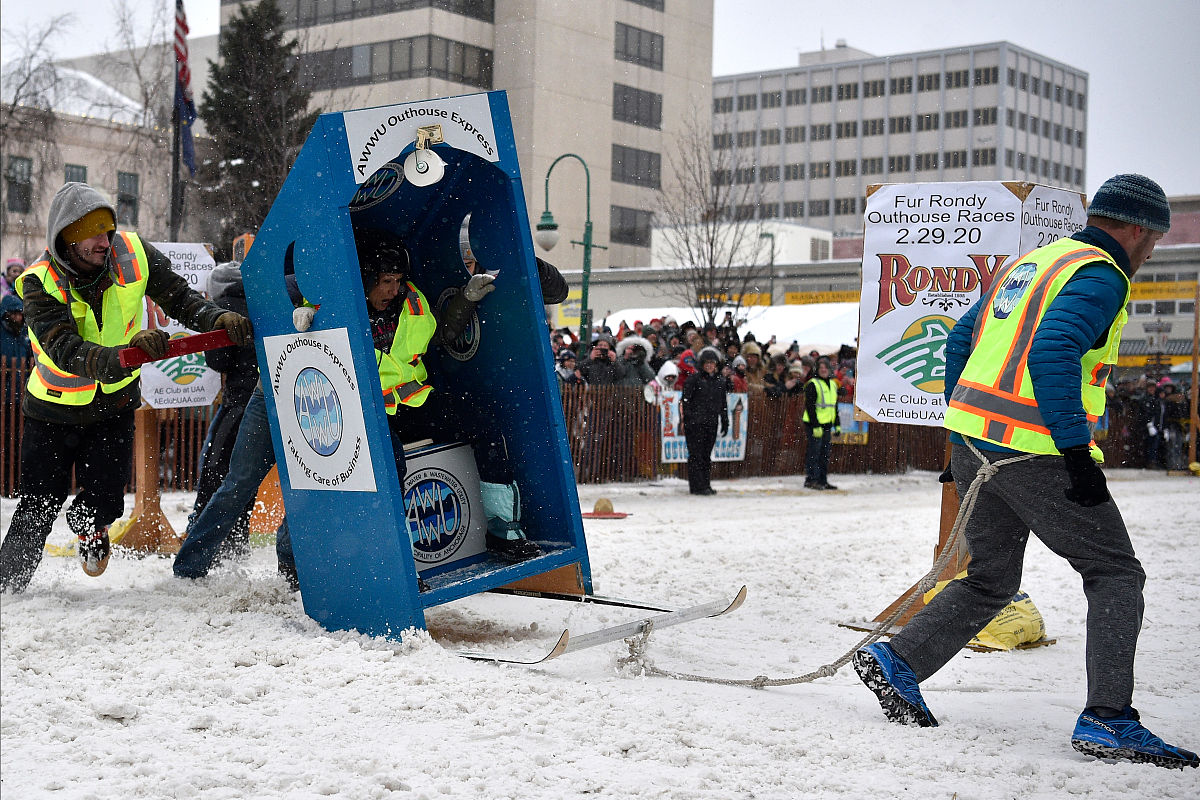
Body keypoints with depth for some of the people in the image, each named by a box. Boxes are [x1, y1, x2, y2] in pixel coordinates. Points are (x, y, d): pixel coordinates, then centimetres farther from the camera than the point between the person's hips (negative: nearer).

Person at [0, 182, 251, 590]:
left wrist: (219, 317, -31)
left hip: (114, 404, 2)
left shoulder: (134, 254, -17)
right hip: (56, 408, -2)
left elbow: (180, 299, -9)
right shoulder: (40, 282, -25)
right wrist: (125, 354, -54)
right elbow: (66, 353, -37)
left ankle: (90, 528, 35)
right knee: (37, 510, 3)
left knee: (104, 503, -3)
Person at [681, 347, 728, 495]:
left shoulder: (720, 381, 13)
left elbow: (723, 404, 21)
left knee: (707, 455, 9)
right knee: (696, 454, -6)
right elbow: (686, 400, -6)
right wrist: (686, 419, -13)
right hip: (695, 422, -5)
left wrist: (725, 422, 18)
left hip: (711, 423, 5)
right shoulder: (695, 378, -3)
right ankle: (697, 486, -5)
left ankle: (706, 485, 15)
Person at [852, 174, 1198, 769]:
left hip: (973, 439, 8)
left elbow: (959, 340, 21)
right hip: (1034, 451, -8)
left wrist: (963, 433, 24)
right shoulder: (1100, 276, -8)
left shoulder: (1031, 263, 18)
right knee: (1116, 574, 3)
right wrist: (1077, 451, -23)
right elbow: (1052, 354, -25)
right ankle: (1107, 721, -3)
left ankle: (896, 662, 13)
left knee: (992, 581, 20)